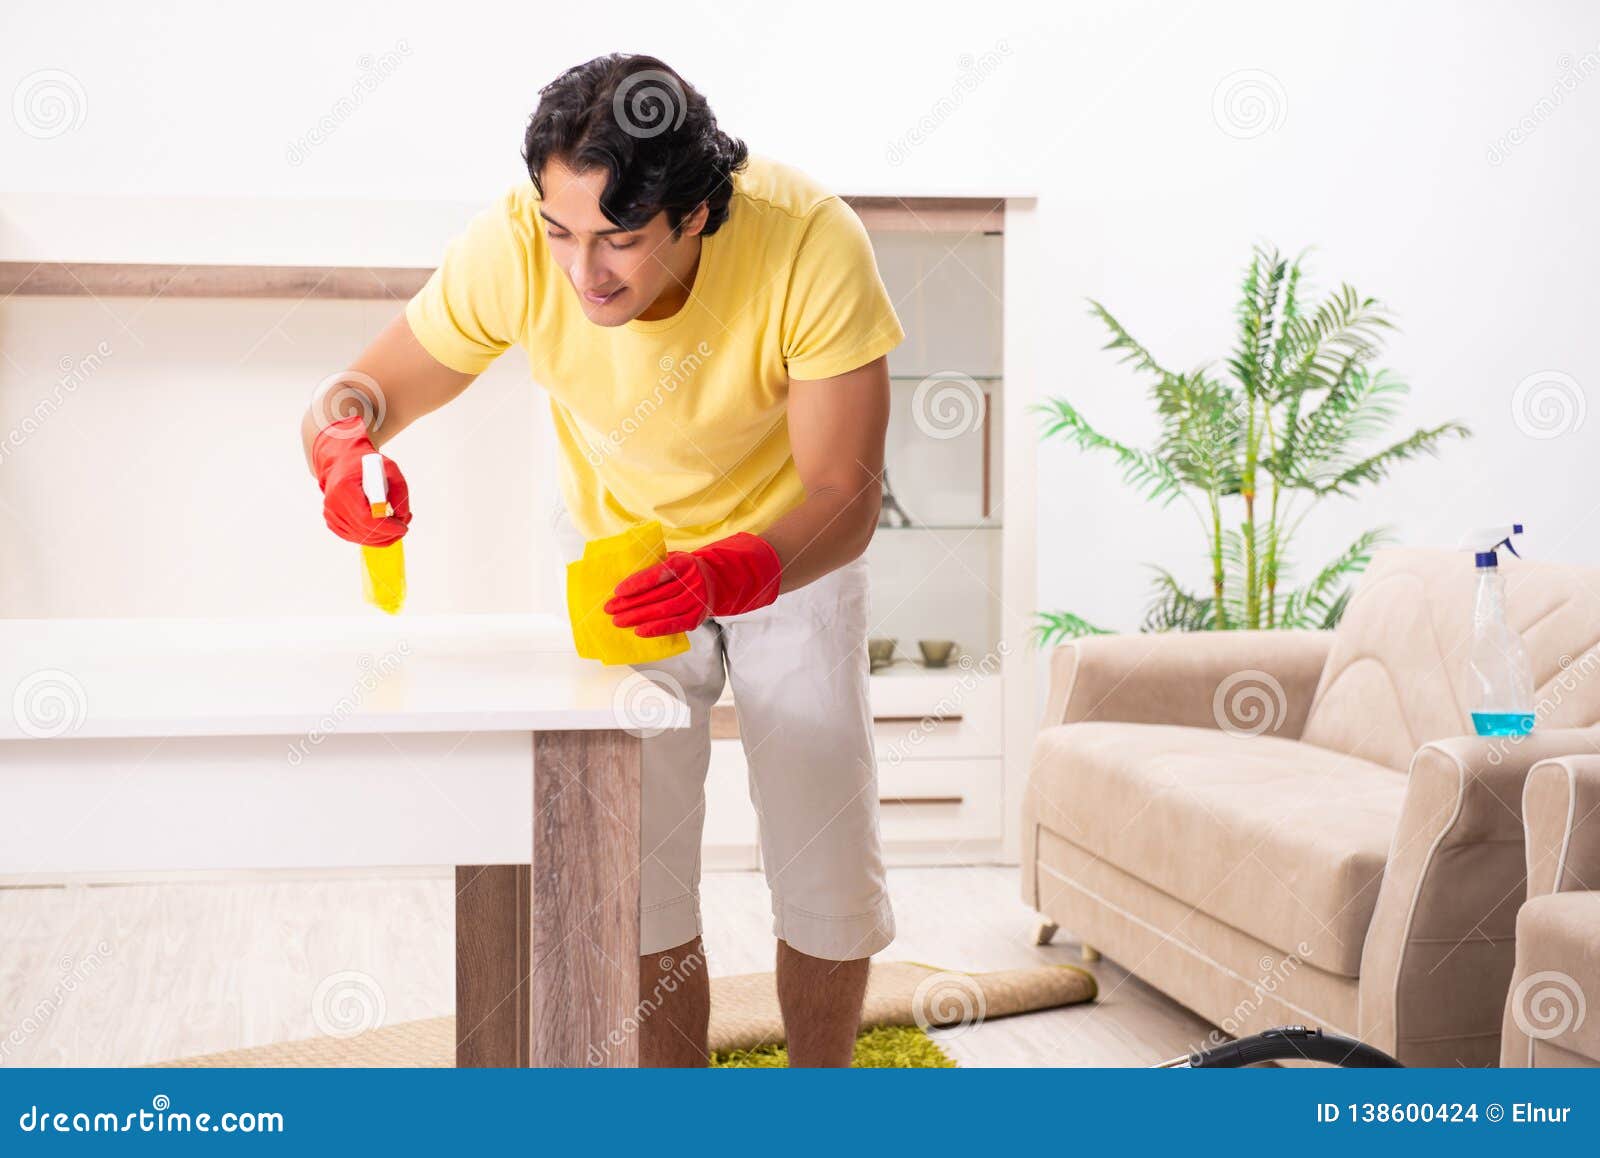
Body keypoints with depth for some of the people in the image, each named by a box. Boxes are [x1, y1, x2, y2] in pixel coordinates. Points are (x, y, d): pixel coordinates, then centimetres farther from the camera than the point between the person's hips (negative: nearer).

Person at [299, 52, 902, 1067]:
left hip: (792, 554, -1)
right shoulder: (511, 250, -30)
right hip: (619, 546, 1)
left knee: (827, 861, -1)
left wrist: (730, 573, -53)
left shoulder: (814, 244, -34)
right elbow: (366, 393, -19)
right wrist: (345, 441, -44)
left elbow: (845, 496, -33)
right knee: (635, 868, -8)